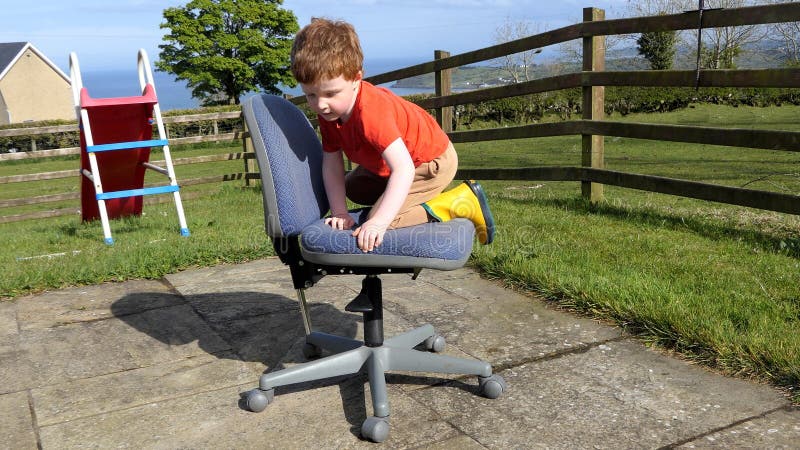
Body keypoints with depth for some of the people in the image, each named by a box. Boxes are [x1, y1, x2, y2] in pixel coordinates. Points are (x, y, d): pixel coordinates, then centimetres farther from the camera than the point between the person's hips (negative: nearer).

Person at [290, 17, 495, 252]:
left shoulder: (372, 112, -39)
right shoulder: (328, 114, -12)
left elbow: (403, 169, -45)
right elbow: (331, 165, -8)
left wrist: (378, 222, -51)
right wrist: (339, 213, -18)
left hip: (433, 163, -9)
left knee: (378, 219, -23)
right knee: (353, 189, 25)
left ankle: (462, 201, -13)